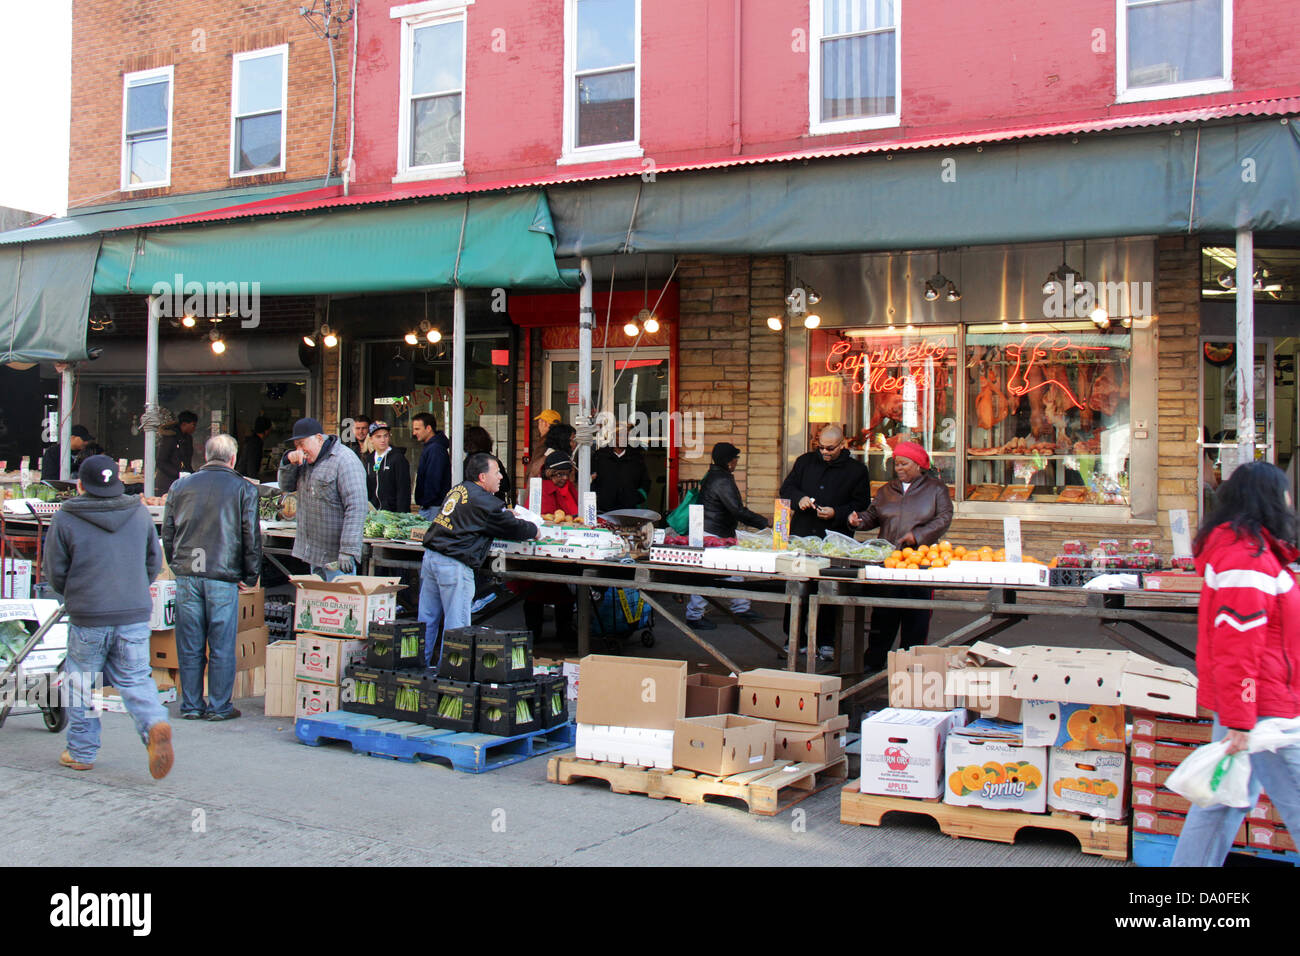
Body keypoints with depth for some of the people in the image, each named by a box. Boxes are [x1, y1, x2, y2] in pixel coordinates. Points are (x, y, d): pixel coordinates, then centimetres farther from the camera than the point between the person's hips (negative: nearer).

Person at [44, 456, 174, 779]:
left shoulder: (64, 519, -5)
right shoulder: (140, 513, 4)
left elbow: (55, 573, 2)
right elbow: (154, 561, 12)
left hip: (88, 618, -2)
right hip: (135, 616, 2)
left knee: (81, 684, 13)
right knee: (135, 679, 8)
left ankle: (81, 752, 22)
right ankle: (155, 724, -19)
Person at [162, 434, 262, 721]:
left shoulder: (180, 486, 9)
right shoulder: (243, 489, -1)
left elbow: (167, 533, 13)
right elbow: (251, 536, -2)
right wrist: (251, 577, 5)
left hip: (186, 576, 3)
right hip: (223, 577, -3)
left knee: (189, 646, 9)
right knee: (222, 645, 4)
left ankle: (191, 705, 15)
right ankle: (219, 706, 9)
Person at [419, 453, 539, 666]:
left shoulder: (458, 489, 14)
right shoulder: (485, 502, -11)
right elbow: (512, 528, -3)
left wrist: (508, 515, 21)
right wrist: (533, 530, 15)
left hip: (430, 556, 9)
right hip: (454, 564, -9)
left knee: (427, 618, 15)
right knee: (456, 624, -2)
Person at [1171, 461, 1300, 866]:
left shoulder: (1240, 548, 15)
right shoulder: (1246, 558, -18)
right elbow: (1236, 647, -22)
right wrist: (1239, 722, -22)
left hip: (1239, 705, 10)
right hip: (1261, 710, -10)